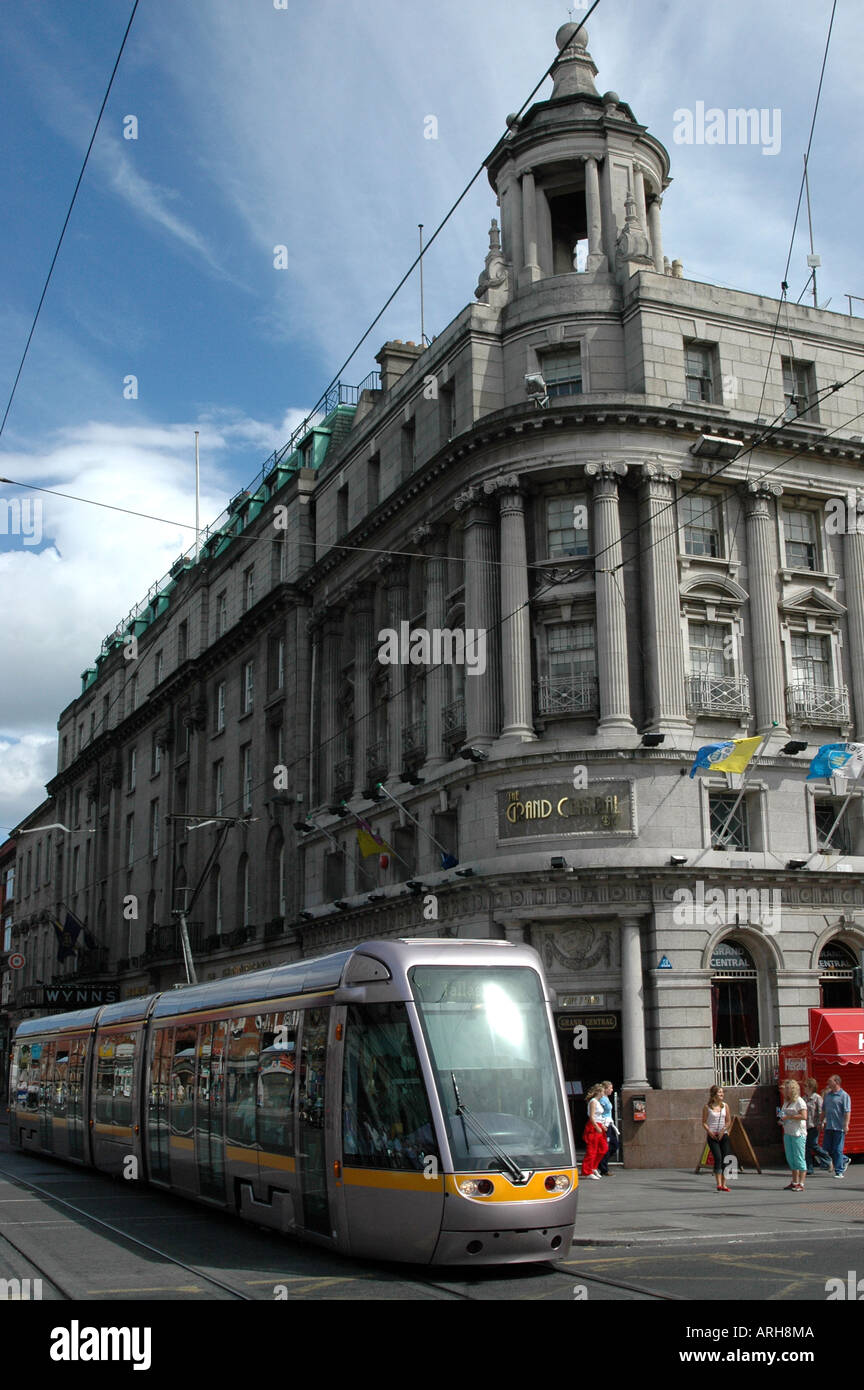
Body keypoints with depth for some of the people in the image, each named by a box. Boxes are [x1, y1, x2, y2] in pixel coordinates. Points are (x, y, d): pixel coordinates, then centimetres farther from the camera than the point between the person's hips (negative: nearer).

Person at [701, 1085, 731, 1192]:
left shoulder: (725, 1106, 8)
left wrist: (723, 1130, -7)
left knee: (726, 1159, 0)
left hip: (723, 1135, 4)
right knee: (718, 1158, -16)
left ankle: (724, 1185, 8)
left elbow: (728, 1121, 10)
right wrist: (709, 1132, -15)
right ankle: (719, 1184, -16)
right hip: (712, 1136, -4)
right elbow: (704, 1122, 0)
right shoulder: (707, 1107, -1)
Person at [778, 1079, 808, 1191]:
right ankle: (794, 1182, 18)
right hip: (787, 1132, 9)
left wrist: (788, 1117, -19)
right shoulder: (786, 1102, 17)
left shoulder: (800, 1101, -8)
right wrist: (781, 1118, 9)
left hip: (798, 1133, -9)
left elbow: (803, 1116, -19)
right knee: (790, 1158, 11)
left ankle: (801, 1184, -5)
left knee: (799, 1158, -7)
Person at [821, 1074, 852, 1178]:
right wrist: (822, 1121, 18)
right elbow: (824, 1110, 21)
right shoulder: (827, 1095, 13)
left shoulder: (844, 1095, -7)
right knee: (827, 1149, 9)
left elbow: (847, 1112, -13)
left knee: (838, 1150, -4)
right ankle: (844, 1160, 30)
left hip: (839, 1127, -7)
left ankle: (839, 1171, 4)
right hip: (828, 1127, 7)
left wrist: (846, 1125, -20)